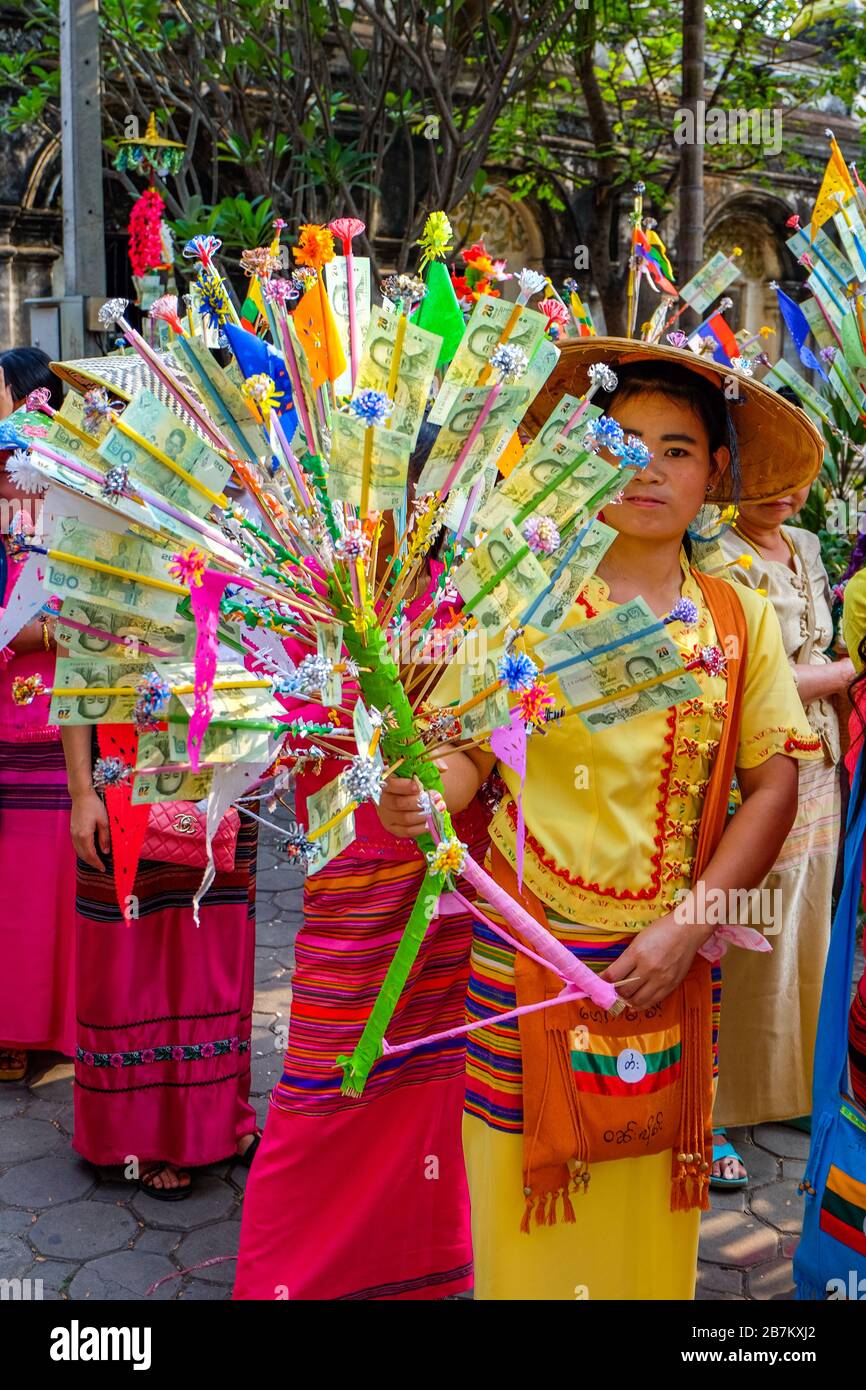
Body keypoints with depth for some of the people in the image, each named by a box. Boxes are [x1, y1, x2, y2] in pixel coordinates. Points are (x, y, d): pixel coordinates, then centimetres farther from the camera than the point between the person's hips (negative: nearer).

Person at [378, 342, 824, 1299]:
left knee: (643, 1216, 11)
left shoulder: (740, 621, 3)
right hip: (528, 950, -1)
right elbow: (470, 751, -2)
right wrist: (424, 794, -25)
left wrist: (686, 925, -7)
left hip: (666, 966, 2)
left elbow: (772, 789, 2)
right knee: (528, 1203, 6)